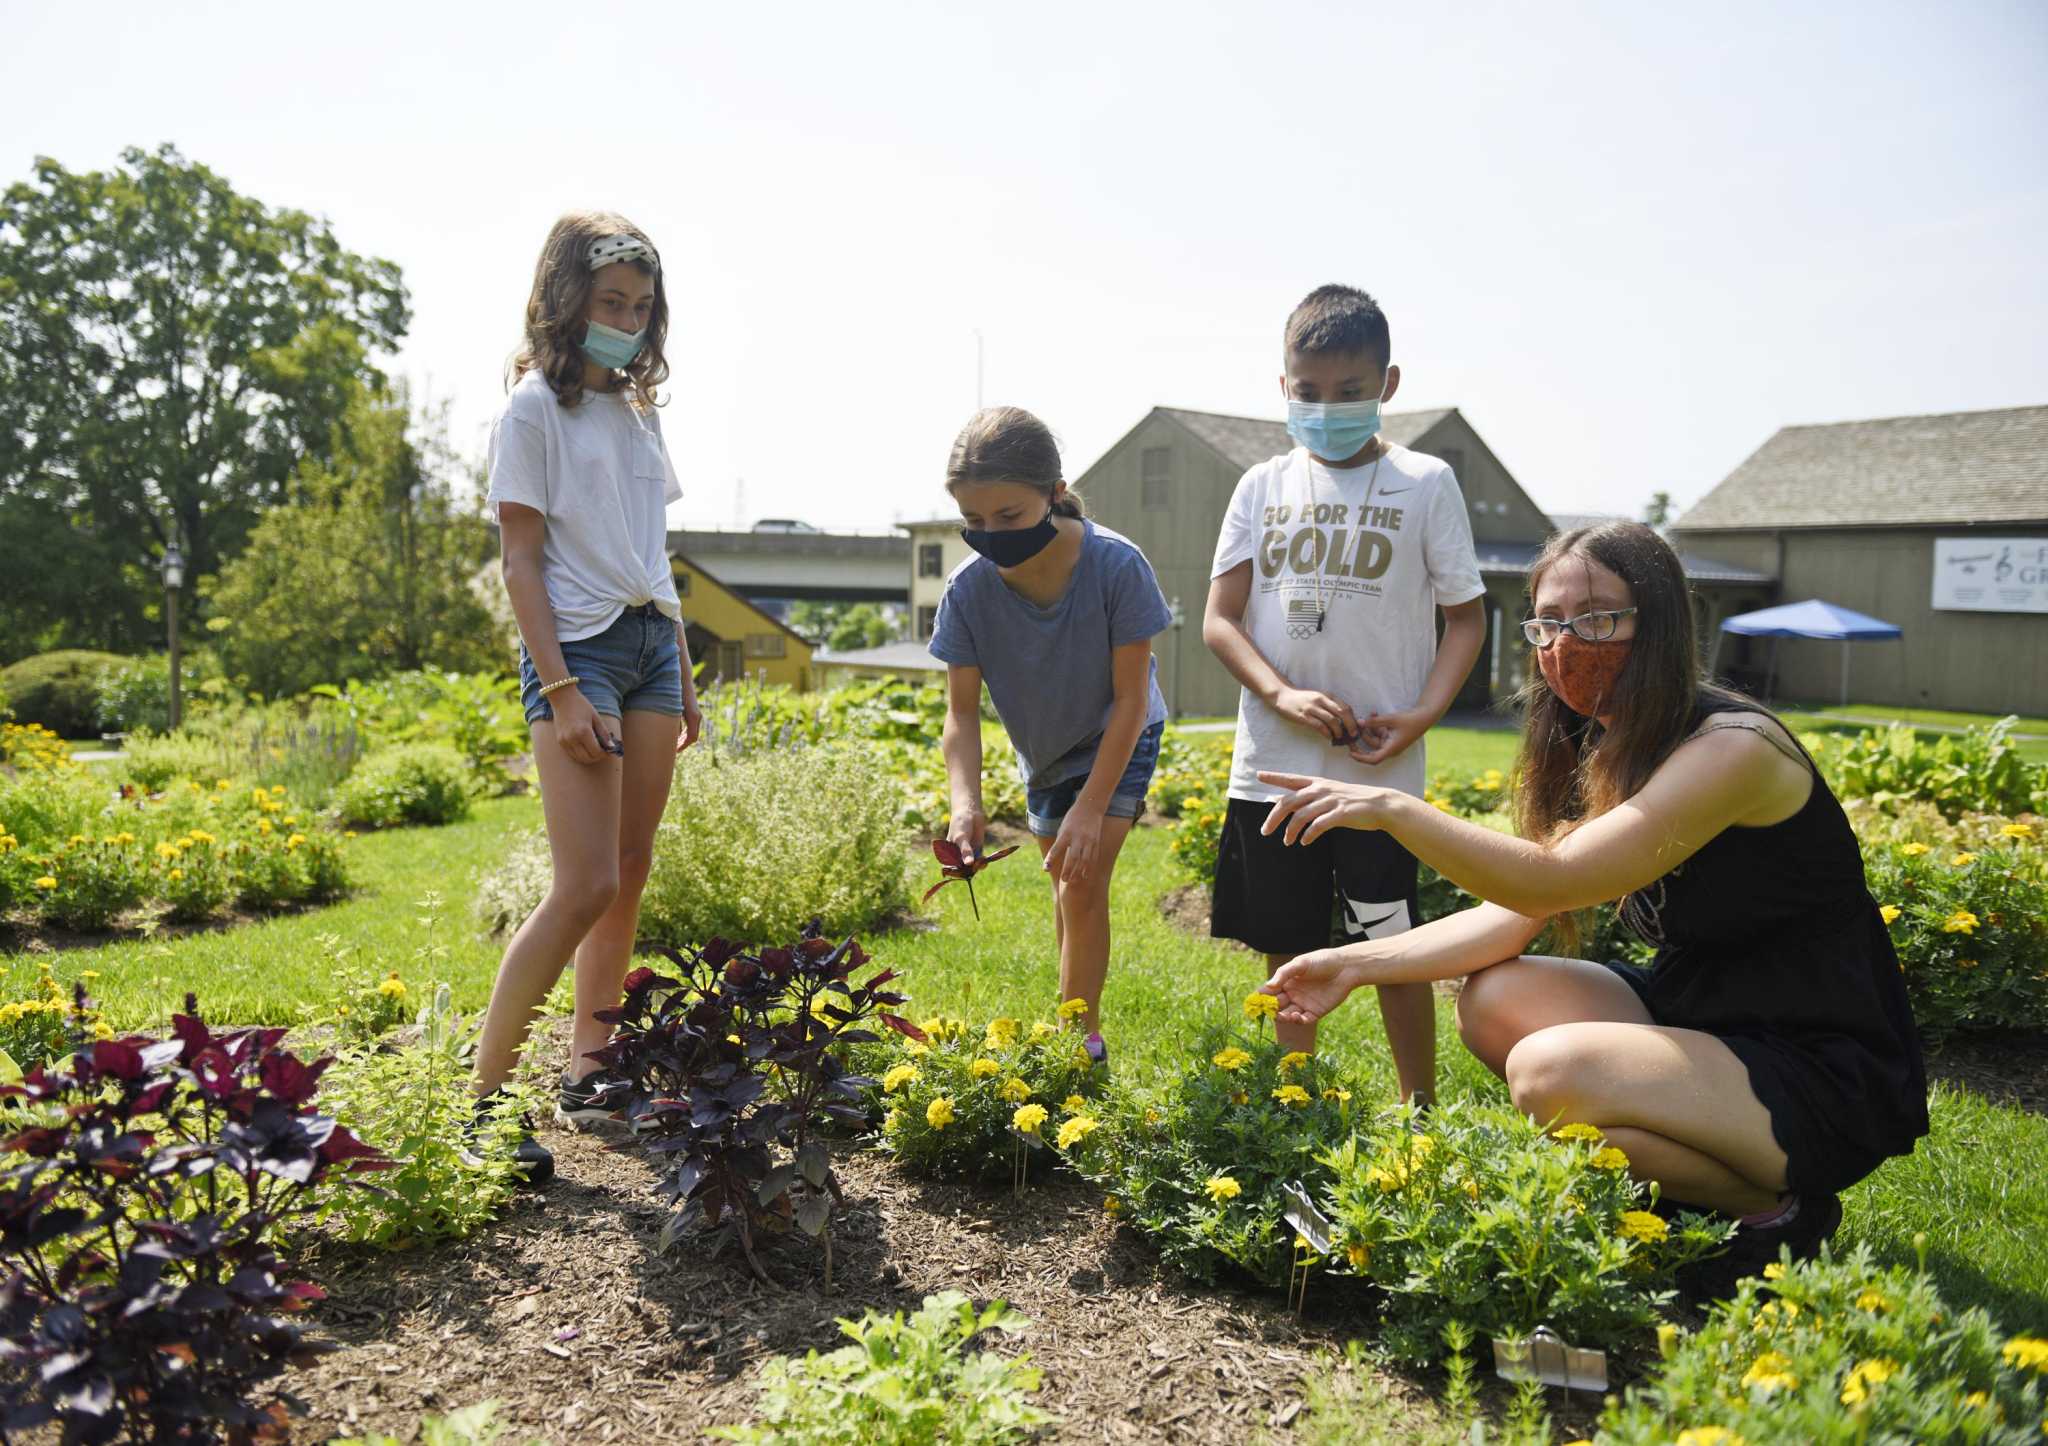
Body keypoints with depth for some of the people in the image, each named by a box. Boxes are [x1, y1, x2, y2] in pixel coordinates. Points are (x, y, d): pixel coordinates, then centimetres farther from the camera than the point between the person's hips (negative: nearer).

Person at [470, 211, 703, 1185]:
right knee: (584, 887, -14)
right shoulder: (536, 408, -3)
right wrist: (564, 691, -16)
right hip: (578, 644, -7)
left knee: (628, 880, 6)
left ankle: (588, 1077, 17)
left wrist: (682, 676, 16)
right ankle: (485, 1098, -3)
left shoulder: (638, 411, 17)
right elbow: (521, 562, -8)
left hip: (654, 641, 7)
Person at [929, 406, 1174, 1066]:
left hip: (1118, 742, -3)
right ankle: (1080, 1018, 40)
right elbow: (962, 711, -21)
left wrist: (1092, 806, -29)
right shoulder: (968, 589, -27)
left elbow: (1130, 699, -26)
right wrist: (965, 801, -38)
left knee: (1082, 885, -15)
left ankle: (1078, 1043, -1)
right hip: (1042, 751, 4)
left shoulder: (1116, 566, -34)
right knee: (1068, 888, 18)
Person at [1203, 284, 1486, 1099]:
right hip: (1270, 765, 3)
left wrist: (1425, 712, -13)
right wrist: (1282, 695, -13)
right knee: (1288, 950, 13)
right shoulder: (1263, 487, 7)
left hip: (1377, 768, -3)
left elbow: (1467, 616, 3)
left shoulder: (1424, 483, 1)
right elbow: (1219, 619, 3)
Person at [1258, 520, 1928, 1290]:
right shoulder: (1605, 752, 5)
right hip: (1706, 1018, 8)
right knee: (1491, 1000, -7)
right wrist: (1357, 965, -10)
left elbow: (1553, 882, -32)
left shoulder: (1732, 748, -22)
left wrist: (1394, 809, -35)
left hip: (1829, 1081, -8)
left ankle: (1775, 1210, -2)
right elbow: (1514, 916, -2)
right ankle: (1690, 1175, 8)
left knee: (1549, 1071, -28)